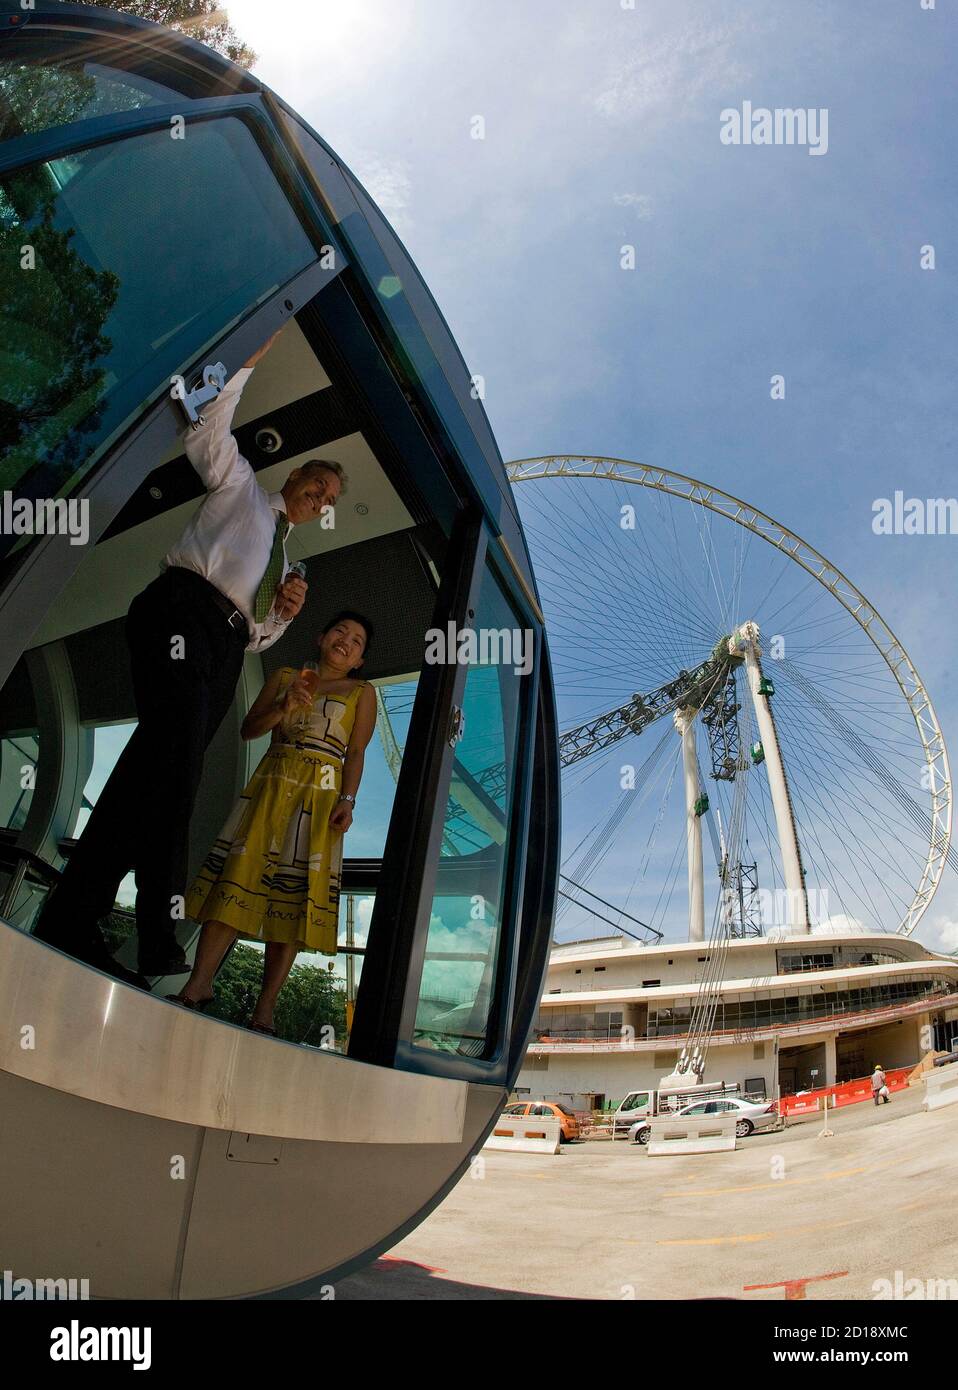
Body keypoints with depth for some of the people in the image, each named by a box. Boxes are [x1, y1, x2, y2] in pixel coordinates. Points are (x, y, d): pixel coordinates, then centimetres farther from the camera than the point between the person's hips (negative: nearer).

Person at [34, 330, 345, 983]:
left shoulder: (283, 557, 37)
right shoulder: (240, 482, 26)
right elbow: (209, 435, 9)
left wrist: (284, 613, 10)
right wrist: (248, 363, 7)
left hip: (225, 647, 6)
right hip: (184, 611, -6)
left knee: (173, 768, -11)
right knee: (175, 741, -29)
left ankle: (77, 919, -16)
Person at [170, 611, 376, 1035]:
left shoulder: (362, 692, 12)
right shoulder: (285, 676, 18)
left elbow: (356, 753, 4)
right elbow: (249, 728, 13)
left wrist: (347, 801, -11)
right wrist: (283, 707, -6)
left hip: (321, 795, -2)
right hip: (270, 785, 2)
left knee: (293, 895, -8)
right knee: (237, 874, -9)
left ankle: (264, 1007, -8)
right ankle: (199, 984, -6)